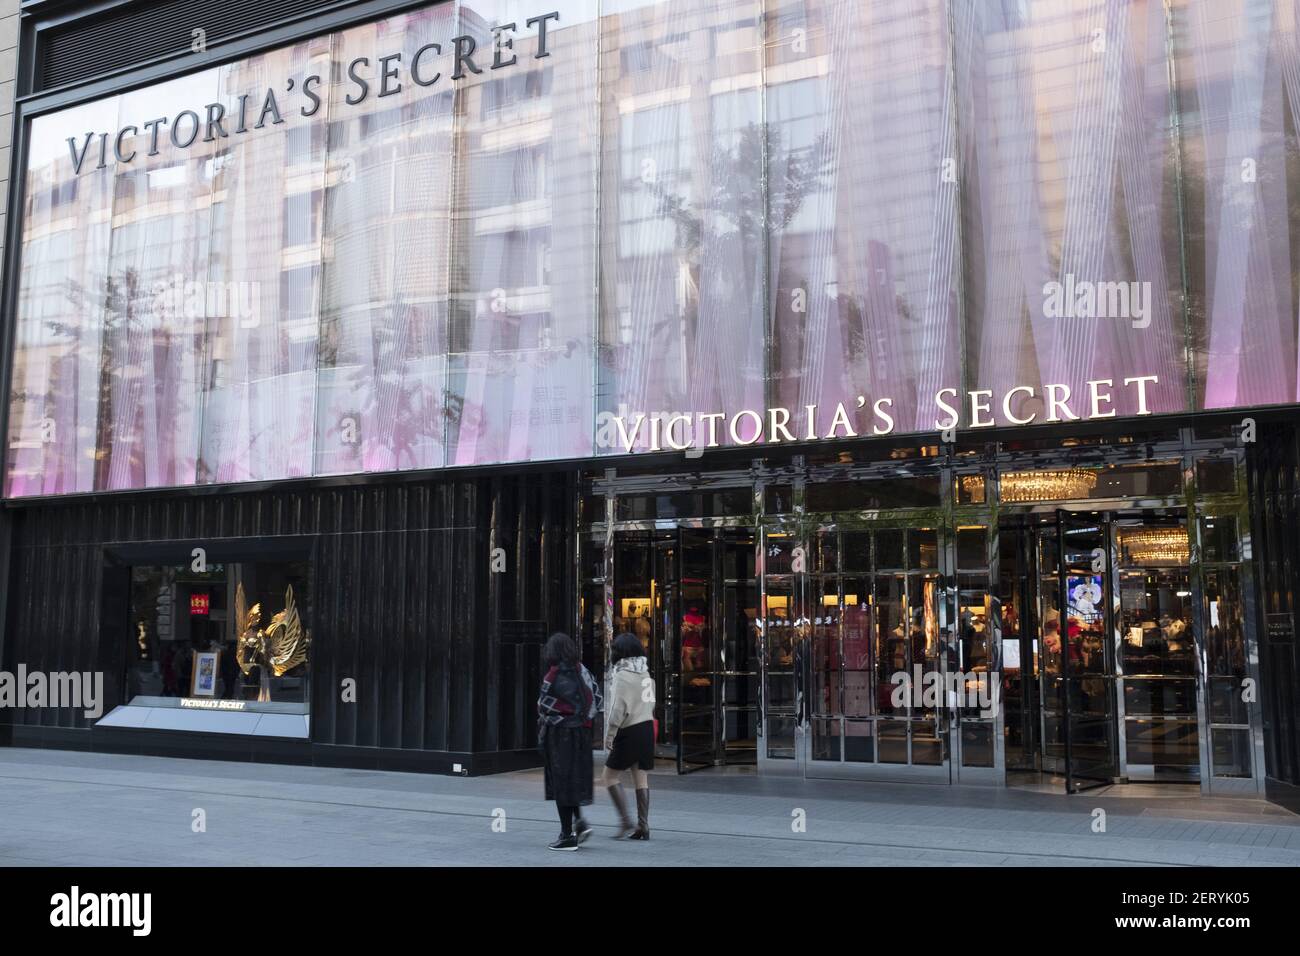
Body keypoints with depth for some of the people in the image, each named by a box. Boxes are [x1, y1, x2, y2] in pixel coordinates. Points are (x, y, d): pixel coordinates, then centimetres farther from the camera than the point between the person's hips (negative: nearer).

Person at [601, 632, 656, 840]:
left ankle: (626, 821, -5)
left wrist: (609, 735, -10)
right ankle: (643, 826, 11)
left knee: (609, 776, 1)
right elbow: (650, 704, 13)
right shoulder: (645, 673, 10)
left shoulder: (622, 675, -13)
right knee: (641, 778, 10)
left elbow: (618, 709, -17)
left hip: (630, 731, -8)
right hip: (647, 727, 8)